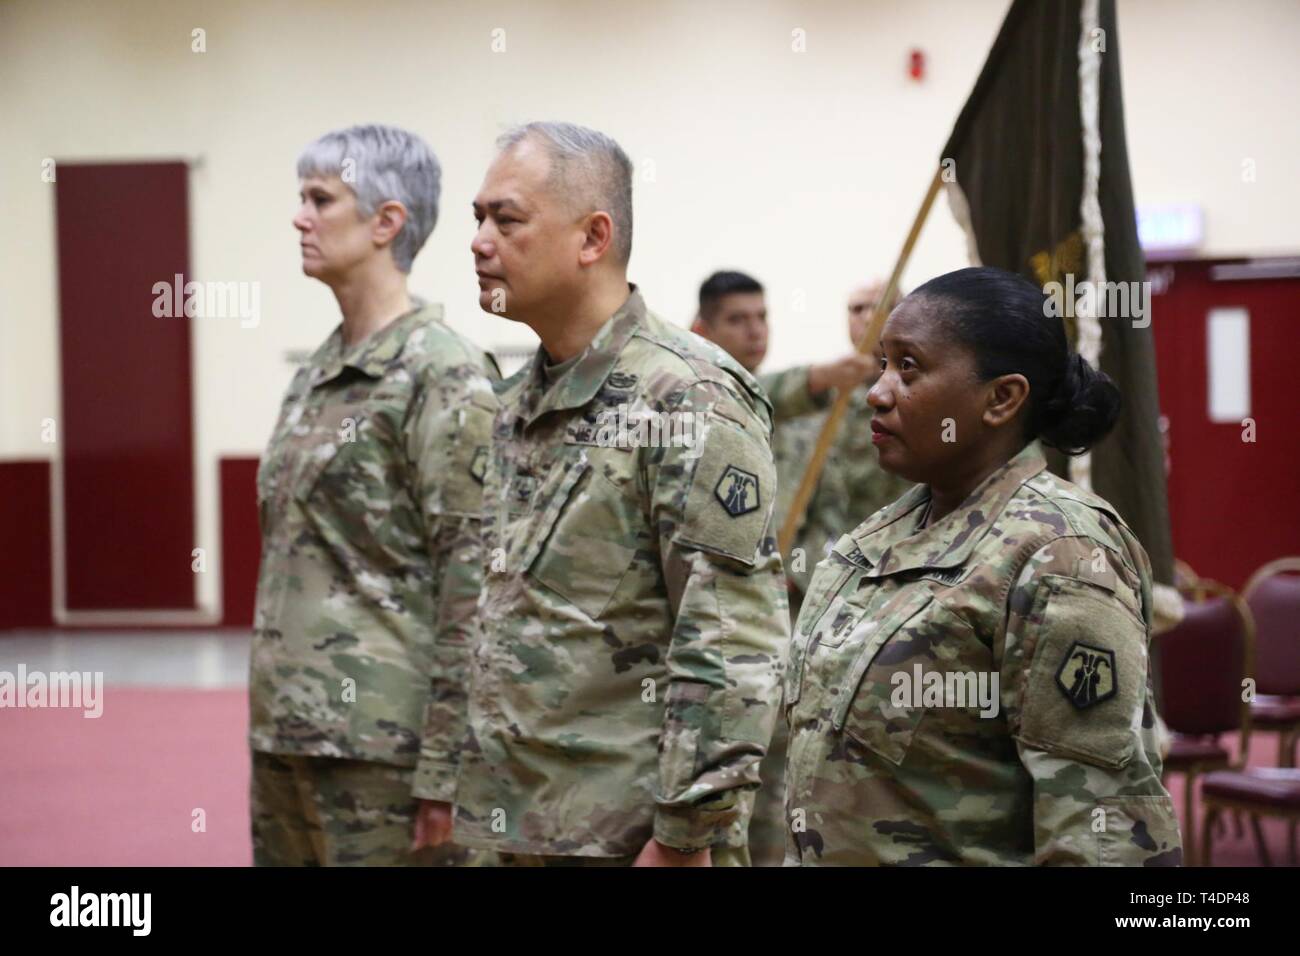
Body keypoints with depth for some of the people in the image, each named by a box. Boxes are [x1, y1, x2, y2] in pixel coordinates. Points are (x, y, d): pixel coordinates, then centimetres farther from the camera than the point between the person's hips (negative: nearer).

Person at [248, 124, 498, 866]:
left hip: (383, 747, -8)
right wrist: (271, 727, 18)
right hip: (287, 734, 8)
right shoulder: (318, 374, 14)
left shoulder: (444, 376, -11)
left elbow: (474, 582, -15)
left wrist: (443, 772, -17)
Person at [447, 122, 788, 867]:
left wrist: (687, 835, -20)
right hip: (523, 825, 8)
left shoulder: (689, 397, -14)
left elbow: (733, 645, -19)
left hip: (633, 832, -8)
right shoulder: (522, 404, 12)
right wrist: (483, 796, 17)